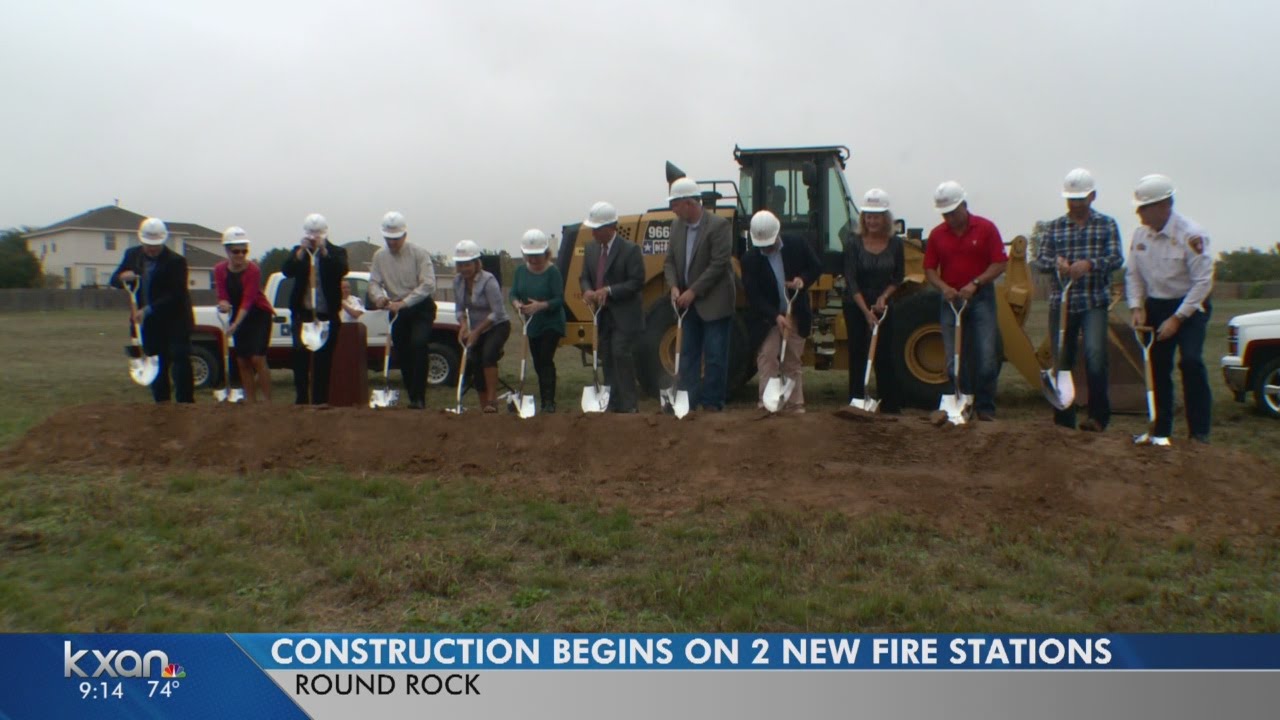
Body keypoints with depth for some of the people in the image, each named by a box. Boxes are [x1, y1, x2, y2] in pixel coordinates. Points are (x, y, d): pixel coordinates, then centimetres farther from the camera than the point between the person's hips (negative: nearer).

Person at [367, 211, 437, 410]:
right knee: (402, 355, 6)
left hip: (421, 308, -5)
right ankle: (413, 397, 18)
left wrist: (404, 302, -29)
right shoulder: (379, 256, 1)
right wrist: (379, 297, -26)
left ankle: (418, 397, -23)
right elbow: (374, 282, -2)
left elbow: (428, 284, -19)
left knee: (418, 344, -24)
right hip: (397, 311, 5)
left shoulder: (418, 253, -11)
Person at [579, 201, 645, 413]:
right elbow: (584, 277, 13)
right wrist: (587, 291, -11)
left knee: (621, 355, -16)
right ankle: (613, 405, 18)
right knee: (607, 360, 9)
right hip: (601, 315, 7)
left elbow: (637, 282, -15)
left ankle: (629, 405, -7)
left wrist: (609, 290, -23)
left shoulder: (630, 249, -11)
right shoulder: (591, 249, 9)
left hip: (624, 317, -7)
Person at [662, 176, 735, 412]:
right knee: (688, 353, 9)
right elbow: (670, 260, 7)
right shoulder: (677, 225, 5)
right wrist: (674, 287, -10)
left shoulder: (719, 225, -15)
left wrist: (693, 292, -20)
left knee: (715, 355, 0)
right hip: (688, 302, 7)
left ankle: (712, 401, 9)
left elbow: (719, 264, -19)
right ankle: (688, 400, 16)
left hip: (714, 302, -6)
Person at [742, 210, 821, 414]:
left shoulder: (797, 245, -7)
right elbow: (754, 295, -18)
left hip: (795, 315, 2)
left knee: (793, 362, 10)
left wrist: (803, 280, -17)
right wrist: (776, 316, -27)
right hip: (767, 318, -2)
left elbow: (816, 267, 5)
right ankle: (767, 403, -2)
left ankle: (795, 404, 17)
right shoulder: (750, 259, -13)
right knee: (766, 360, -6)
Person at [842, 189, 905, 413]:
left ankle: (891, 405, 9)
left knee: (884, 356, 1)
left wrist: (884, 297, -13)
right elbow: (851, 280, -15)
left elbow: (898, 278, 5)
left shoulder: (895, 243, -5)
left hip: (883, 304, 1)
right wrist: (866, 312, -22)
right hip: (855, 306, -1)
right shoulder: (854, 242, -11)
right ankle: (856, 403, 9)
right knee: (858, 355, 1)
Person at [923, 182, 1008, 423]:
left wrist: (975, 283, -17)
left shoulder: (986, 228, -4)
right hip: (951, 300, 2)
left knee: (986, 356, -4)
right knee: (954, 359, 4)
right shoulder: (937, 234, 4)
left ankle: (985, 408, 7)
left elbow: (1000, 263, -5)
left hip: (981, 298, -2)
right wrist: (944, 288, -12)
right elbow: (929, 269, 6)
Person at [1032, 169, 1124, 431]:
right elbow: (1039, 260, 2)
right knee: (1061, 360, 5)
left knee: (1094, 353, -21)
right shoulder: (1053, 227, 12)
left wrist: (1089, 264, -24)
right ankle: (1064, 420, 14)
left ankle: (1098, 416, -11)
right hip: (1060, 302, 2)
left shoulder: (1107, 225, 7)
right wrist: (1056, 262, -20)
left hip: (1094, 302, -2)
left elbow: (1116, 258, -5)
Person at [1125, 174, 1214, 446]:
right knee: (1157, 366, 7)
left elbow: (1203, 281, -18)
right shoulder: (1140, 234, -3)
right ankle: (1161, 430, 19)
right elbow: (1133, 274, 7)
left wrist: (1177, 318, -19)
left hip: (1190, 306, -5)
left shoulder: (1191, 235, -19)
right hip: (1155, 306, 5)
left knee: (1191, 361, -19)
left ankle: (1200, 432, -9)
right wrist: (1136, 307, -6)